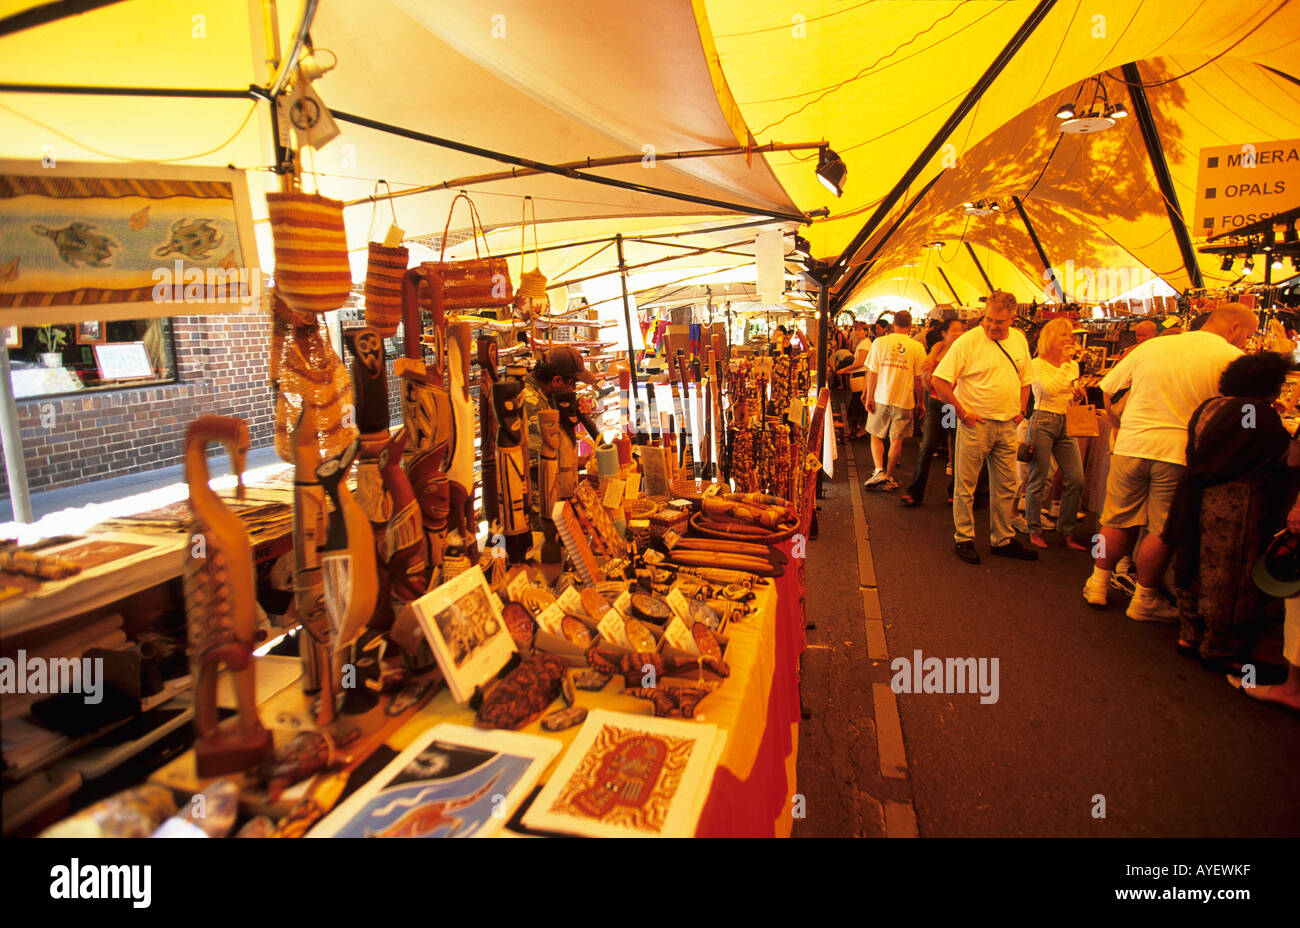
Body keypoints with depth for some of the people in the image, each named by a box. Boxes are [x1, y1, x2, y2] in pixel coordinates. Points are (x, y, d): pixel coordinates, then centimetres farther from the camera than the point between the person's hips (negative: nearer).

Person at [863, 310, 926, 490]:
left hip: (881, 398, 0)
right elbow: (919, 378, -2)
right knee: (897, 440, 9)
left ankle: (879, 471, -4)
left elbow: (872, 372, -4)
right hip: (905, 400, 0)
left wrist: (869, 396, 3)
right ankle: (889, 477, 18)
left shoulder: (879, 342, -3)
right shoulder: (917, 347, -4)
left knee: (876, 436, 13)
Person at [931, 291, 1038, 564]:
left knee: (1006, 486, 12)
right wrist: (963, 413, -13)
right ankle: (964, 538, 14)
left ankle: (1003, 539, 24)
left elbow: (1025, 378, 21)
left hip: (1007, 425, 6)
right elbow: (938, 380, -15)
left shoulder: (1019, 340, 8)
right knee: (966, 485, 2)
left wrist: (1021, 410, 10)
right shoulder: (968, 341, -12)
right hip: (975, 423, -6)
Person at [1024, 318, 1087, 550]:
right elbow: (1049, 388, -19)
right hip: (1043, 422, -6)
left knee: (1076, 480, -1)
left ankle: (1067, 532, 12)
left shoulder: (1073, 365, 16)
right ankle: (1035, 530, 12)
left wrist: (1078, 394, 2)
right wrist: (1064, 363, -11)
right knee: (1038, 479, -1)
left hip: (1066, 424, 6)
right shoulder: (1038, 364, -2)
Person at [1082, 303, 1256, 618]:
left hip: (1131, 445, 3)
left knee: (1120, 521, 15)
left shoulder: (1152, 345, 10)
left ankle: (1098, 584, 23)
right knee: (1162, 530, 8)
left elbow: (1107, 389, 11)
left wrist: (1123, 427, 18)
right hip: (1179, 452, -3)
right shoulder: (1234, 359, -2)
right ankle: (1144, 599, 17)